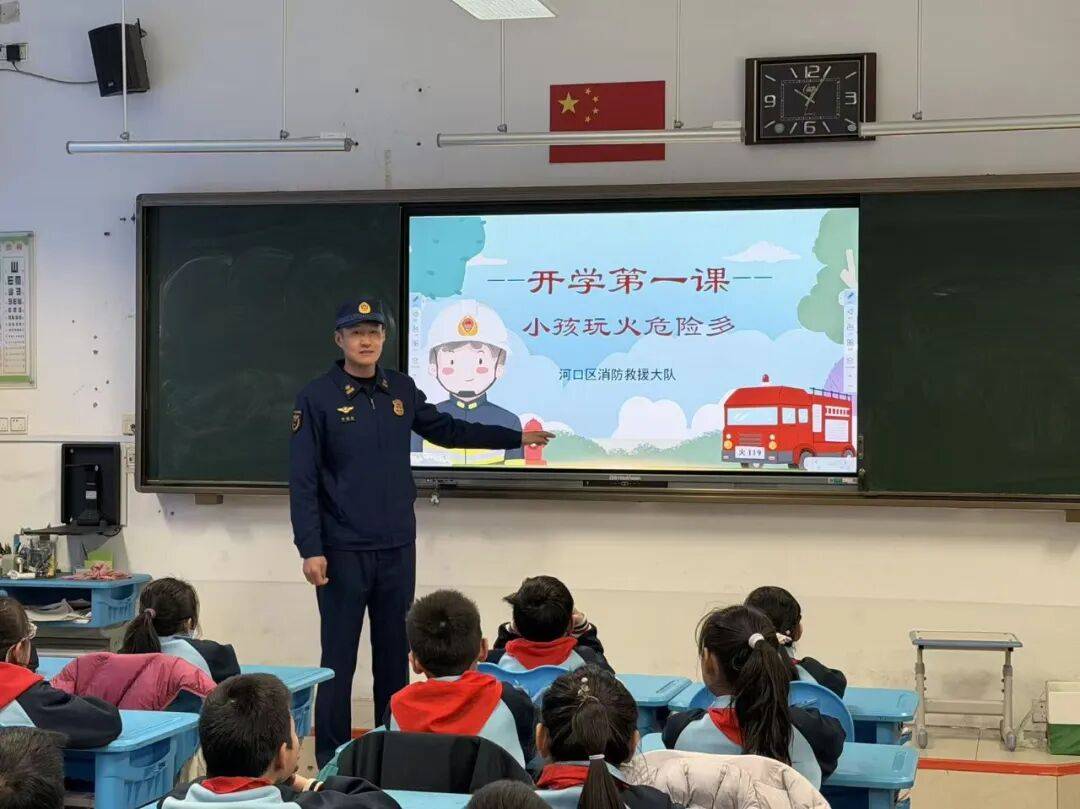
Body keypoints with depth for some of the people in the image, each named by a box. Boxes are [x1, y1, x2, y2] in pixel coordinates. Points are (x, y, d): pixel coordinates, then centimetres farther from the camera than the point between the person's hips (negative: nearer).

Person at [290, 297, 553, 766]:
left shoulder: (401, 391, 8)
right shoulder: (318, 397, -6)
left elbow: (445, 429, 23)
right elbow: (302, 479, -9)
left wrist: (515, 438, 25)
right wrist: (310, 548, -16)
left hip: (397, 550, 5)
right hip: (343, 552, -5)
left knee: (395, 656, 11)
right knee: (339, 659, -1)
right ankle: (332, 762, 8)